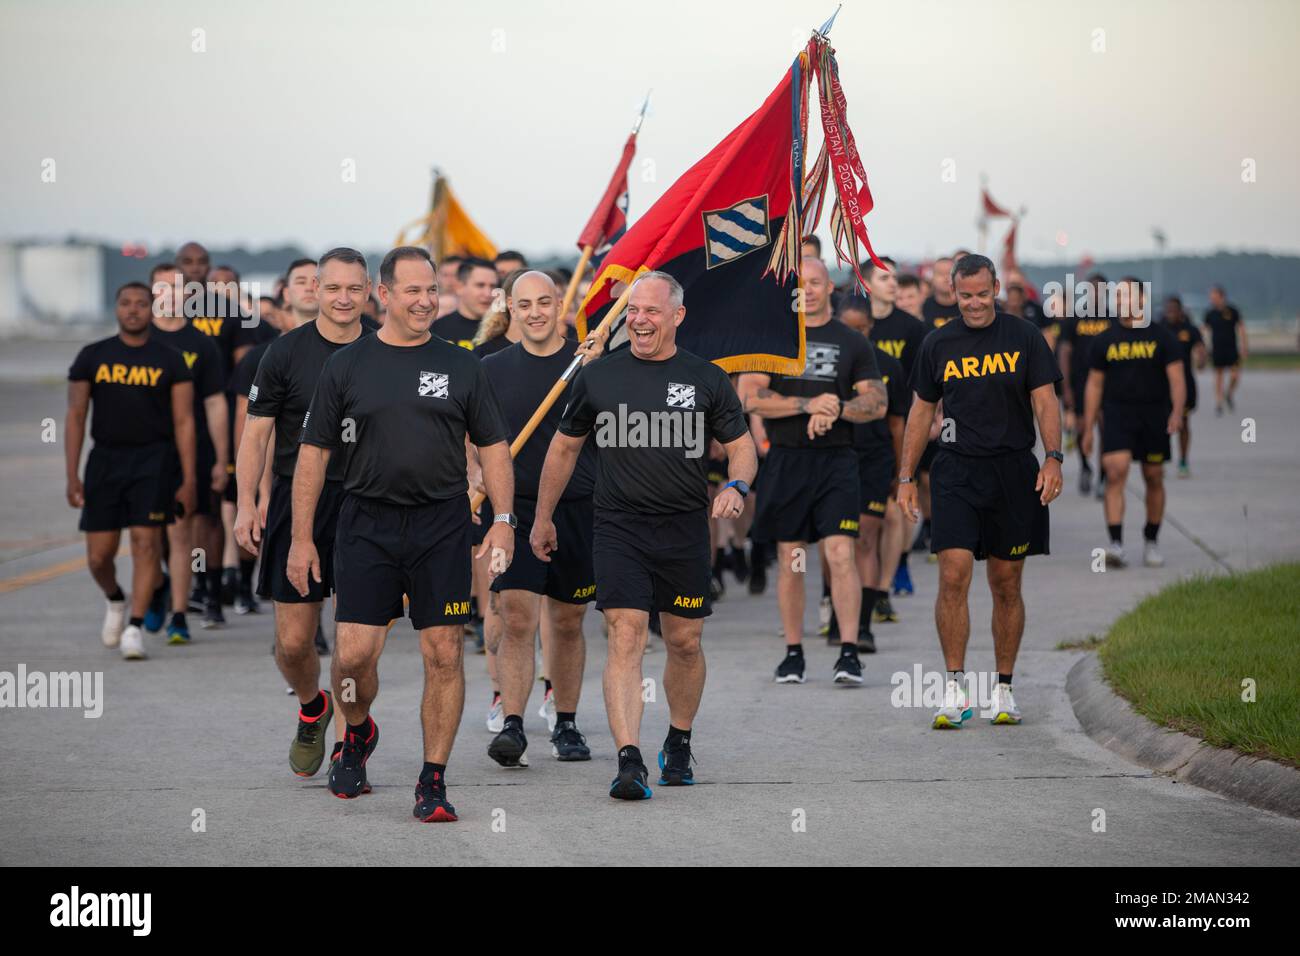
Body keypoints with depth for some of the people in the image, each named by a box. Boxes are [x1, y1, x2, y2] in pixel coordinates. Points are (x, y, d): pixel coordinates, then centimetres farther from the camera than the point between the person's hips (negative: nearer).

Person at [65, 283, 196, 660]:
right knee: (99, 555, 3)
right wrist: (72, 476, -1)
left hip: (153, 459, -2)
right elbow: (75, 416, 6)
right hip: (106, 459, 2)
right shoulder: (92, 357, 6)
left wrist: (188, 480, -5)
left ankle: (135, 627, -9)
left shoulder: (170, 361, 3)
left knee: (145, 540, -13)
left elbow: (183, 421, 1)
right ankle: (115, 601, 34)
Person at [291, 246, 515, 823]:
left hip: (442, 526, 1)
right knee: (354, 653, -5)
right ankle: (357, 734, 27)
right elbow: (314, 452, 6)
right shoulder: (347, 366, 5)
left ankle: (433, 782, 5)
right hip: (367, 525, 0)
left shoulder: (460, 367, 8)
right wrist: (302, 537, 2)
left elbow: (493, 447, 9)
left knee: (444, 655, -3)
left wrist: (502, 521, -3)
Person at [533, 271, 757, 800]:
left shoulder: (706, 378, 2)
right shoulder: (598, 376, 3)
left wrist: (736, 486, -14)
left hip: (685, 530, 1)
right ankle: (630, 762, -21)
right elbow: (565, 446, 14)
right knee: (626, 637, -13)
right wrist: (543, 517, 18)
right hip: (618, 529, -1)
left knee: (684, 642, 10)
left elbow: (741, 445, 8)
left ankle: (678, 745, 33)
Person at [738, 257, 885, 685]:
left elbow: (877, 403, 4)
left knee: (841, 553, -12)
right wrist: (810, 404, -14)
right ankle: (793, 652, 15)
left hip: (836, 460, -1)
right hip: (786, 459, 1)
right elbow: (750, 396, -5)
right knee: (790, 558, 6)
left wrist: (837, 409, -14)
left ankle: (849, 651, -12)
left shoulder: (853, 343, 9)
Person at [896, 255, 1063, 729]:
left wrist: (1053, 457, -14)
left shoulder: (1024, 337, 3)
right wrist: (906, 476, 10)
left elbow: (1044, 401, 0)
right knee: (953, 577, -12)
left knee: (1006, 585, 5)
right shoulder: (938, 344, 7)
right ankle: (955, 688, -9)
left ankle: (1003, 689, 15)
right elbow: (921, 410, 14)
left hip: (1013, 471, 0)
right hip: (955, 471, 0)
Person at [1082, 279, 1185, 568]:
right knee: (1116, 473, -17)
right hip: (1116, 414, 0)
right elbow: (1095, 384, 11)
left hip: (1154, 415, 0)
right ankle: (1116, 543, -22)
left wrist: (1177, 411, -21)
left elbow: (1176, 378, -3)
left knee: (1154, 479, 8)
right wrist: (1088, 429, 8)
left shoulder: (1161, 336, 2)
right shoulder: (1105, 340, 7)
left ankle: (1151, 542, 25)